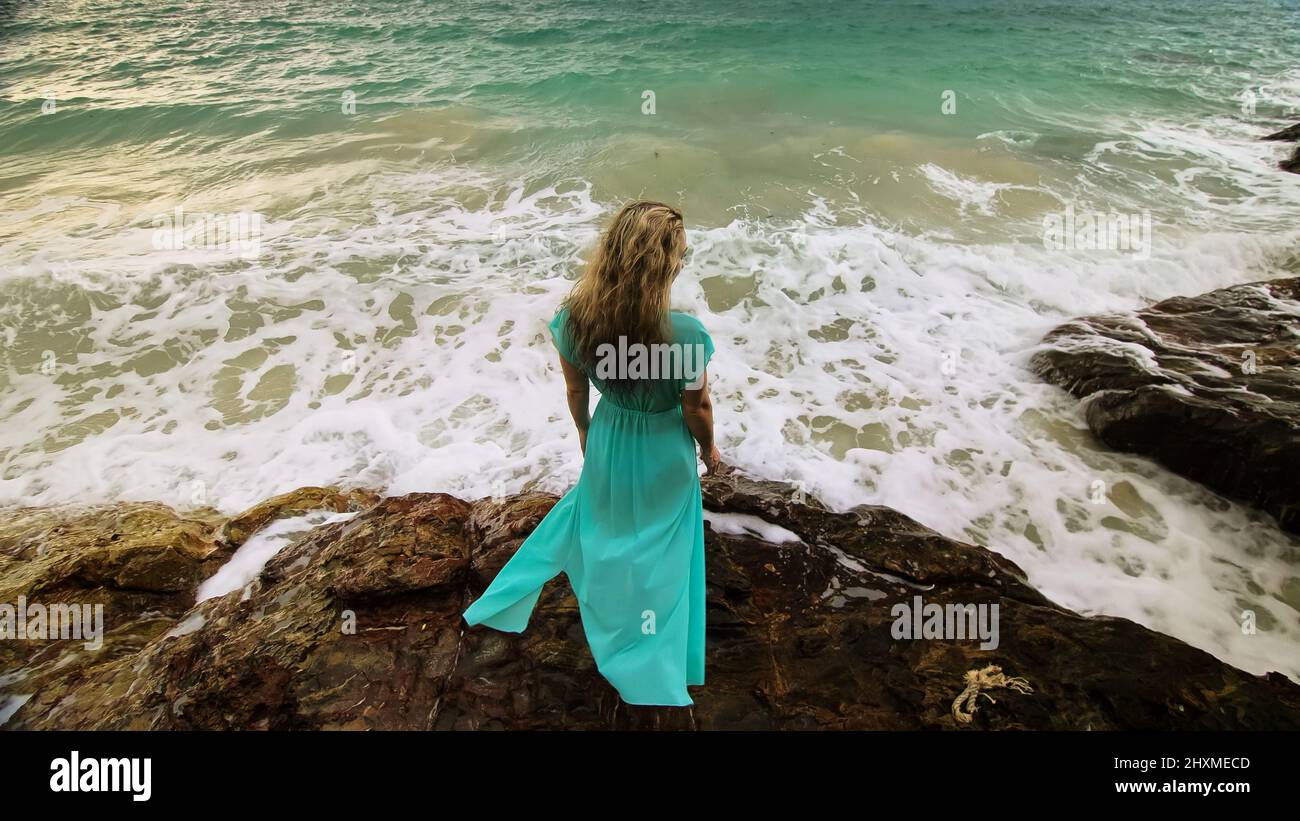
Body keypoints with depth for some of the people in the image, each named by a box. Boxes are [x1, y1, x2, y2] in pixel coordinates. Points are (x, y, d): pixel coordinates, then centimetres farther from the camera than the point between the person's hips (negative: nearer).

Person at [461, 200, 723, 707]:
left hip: (608, 443, 3)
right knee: (658, 555, 23)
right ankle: (652, 677, 46)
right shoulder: (685, 334, -35)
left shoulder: (572, 320, -24)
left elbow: (576, 389, -6)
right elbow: (697, 408, -18)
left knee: (595, 523, 34)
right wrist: (709, 449, 4)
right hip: (664, 455, -2)